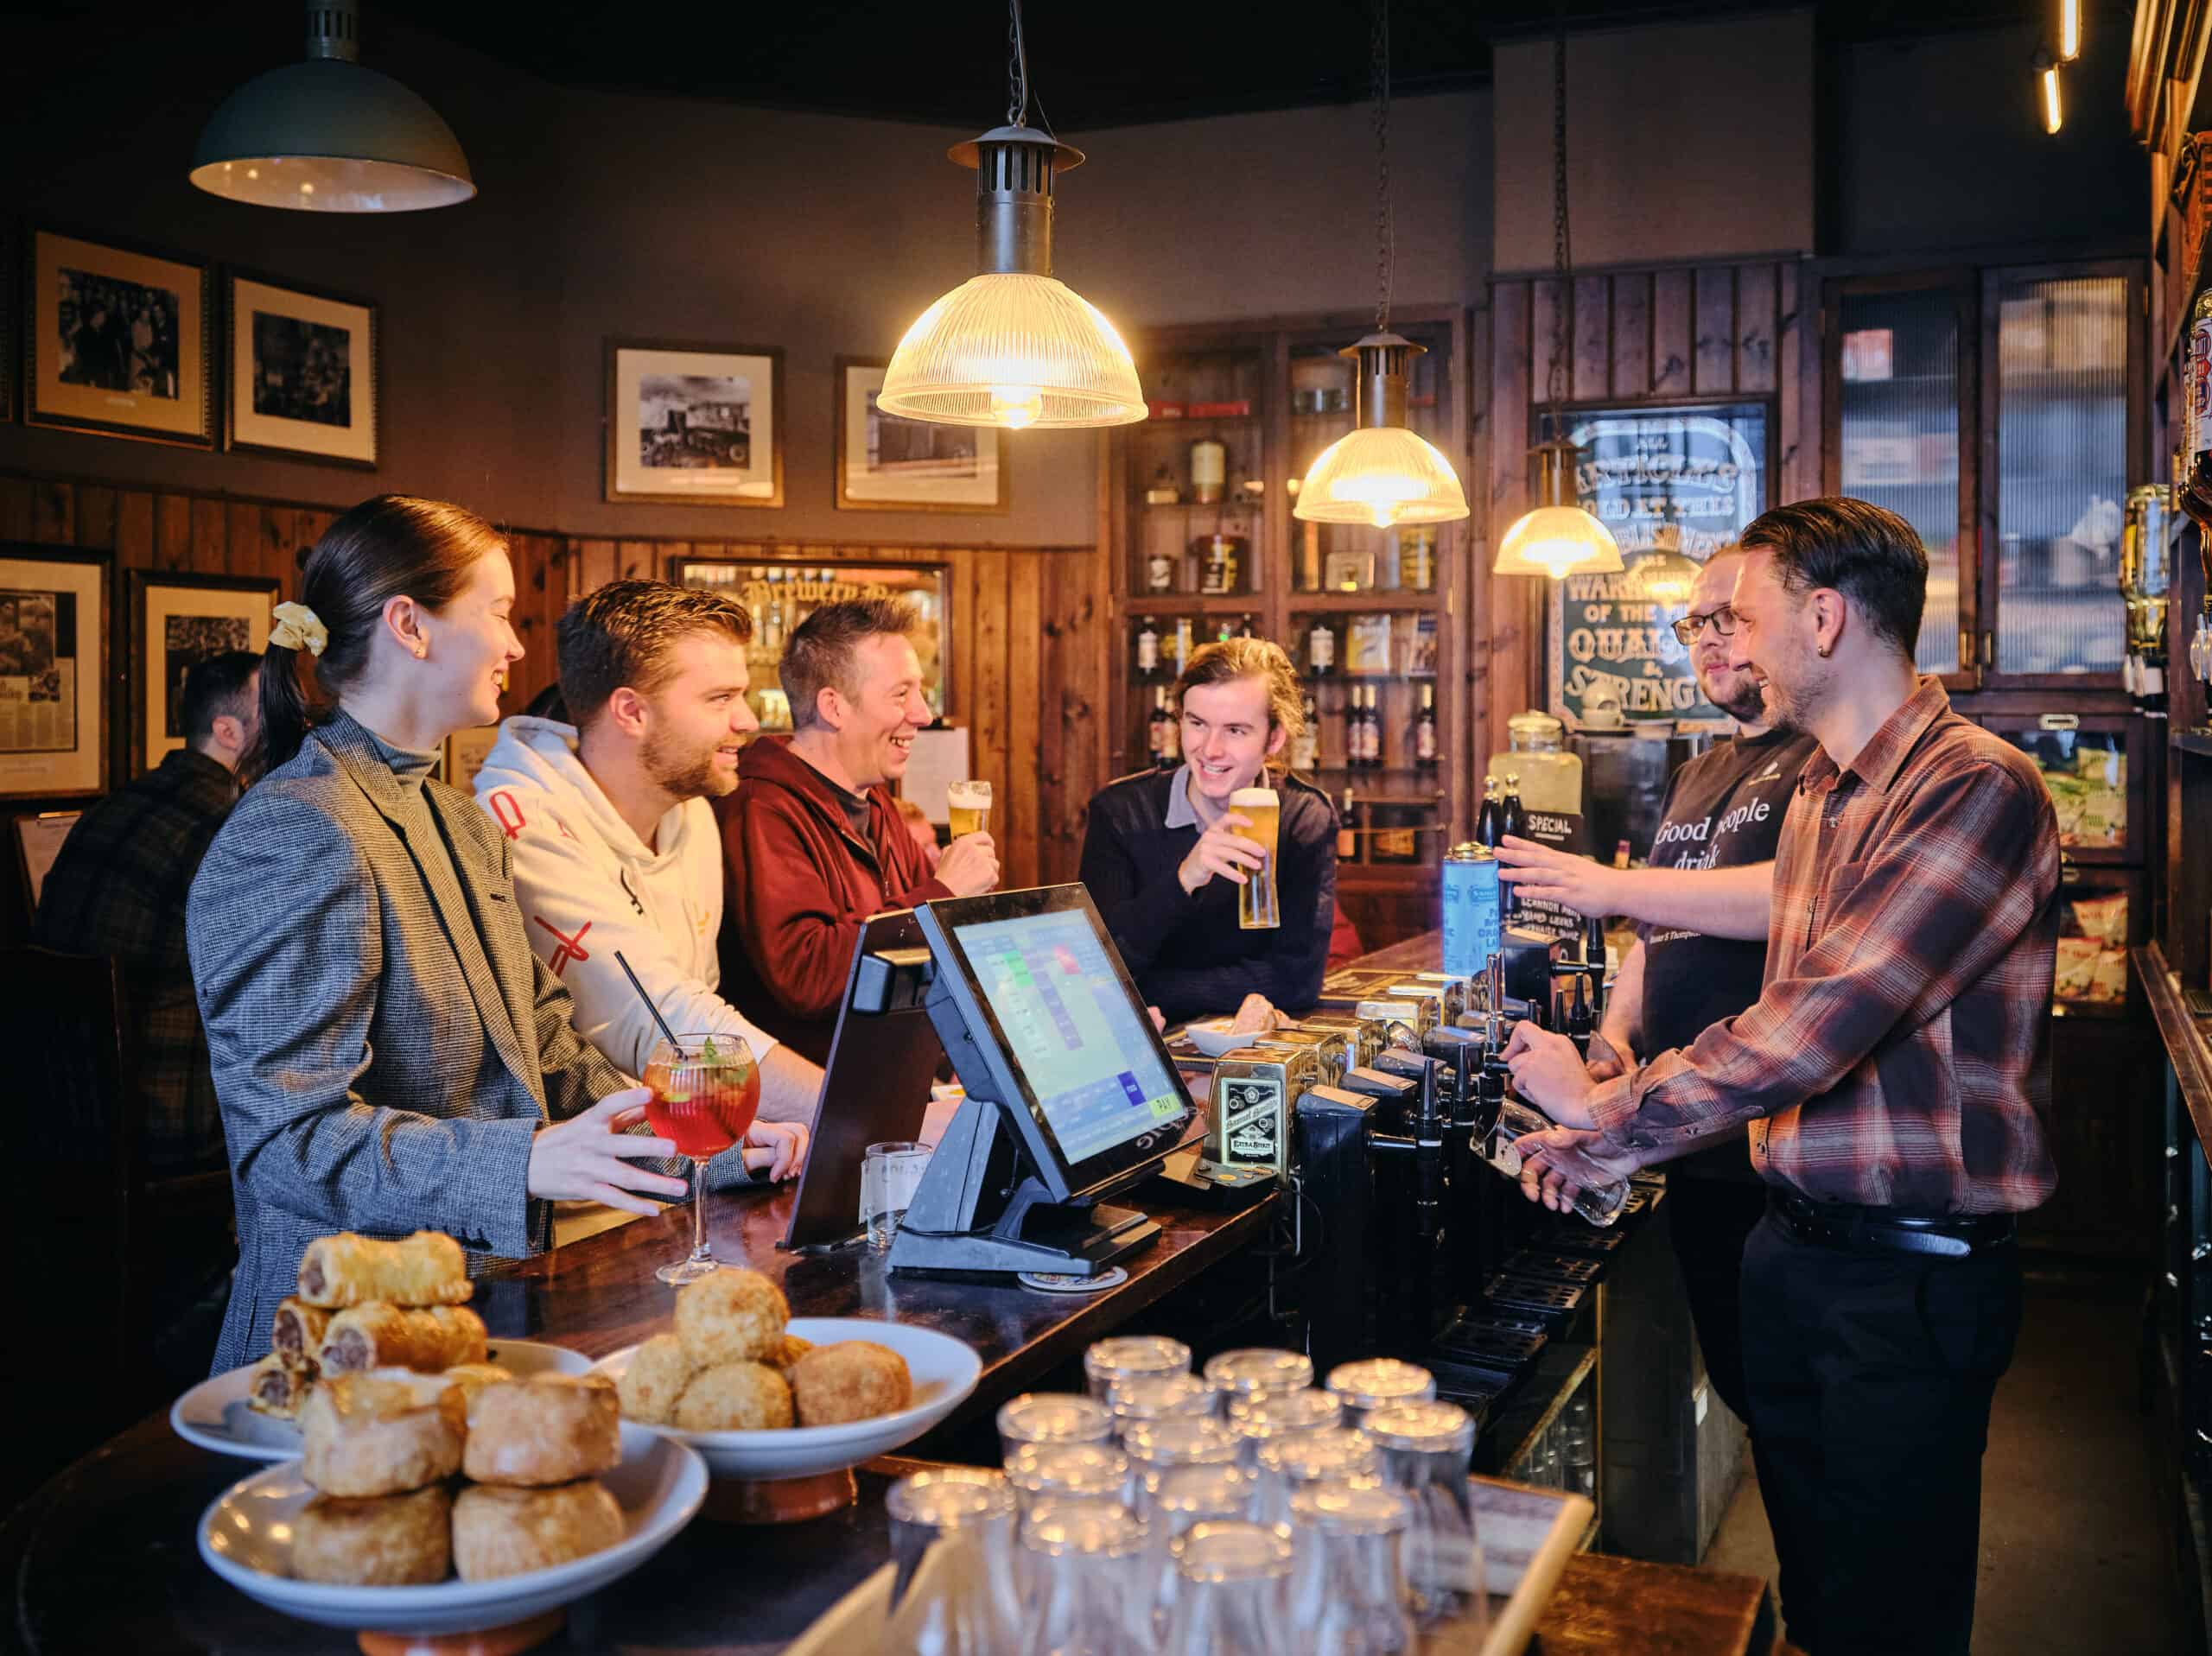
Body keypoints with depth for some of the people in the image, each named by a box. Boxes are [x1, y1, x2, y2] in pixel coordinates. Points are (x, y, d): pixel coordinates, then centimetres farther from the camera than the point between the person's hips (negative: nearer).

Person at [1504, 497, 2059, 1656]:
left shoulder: (1975, 788, -20)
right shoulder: (1819, 792, 9)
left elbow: (1817, 1025, -27)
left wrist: (1604, 1109, -15)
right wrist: (1628, 1145, 7)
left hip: (1913, 1272, -8)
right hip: (1792, 1245, 8)